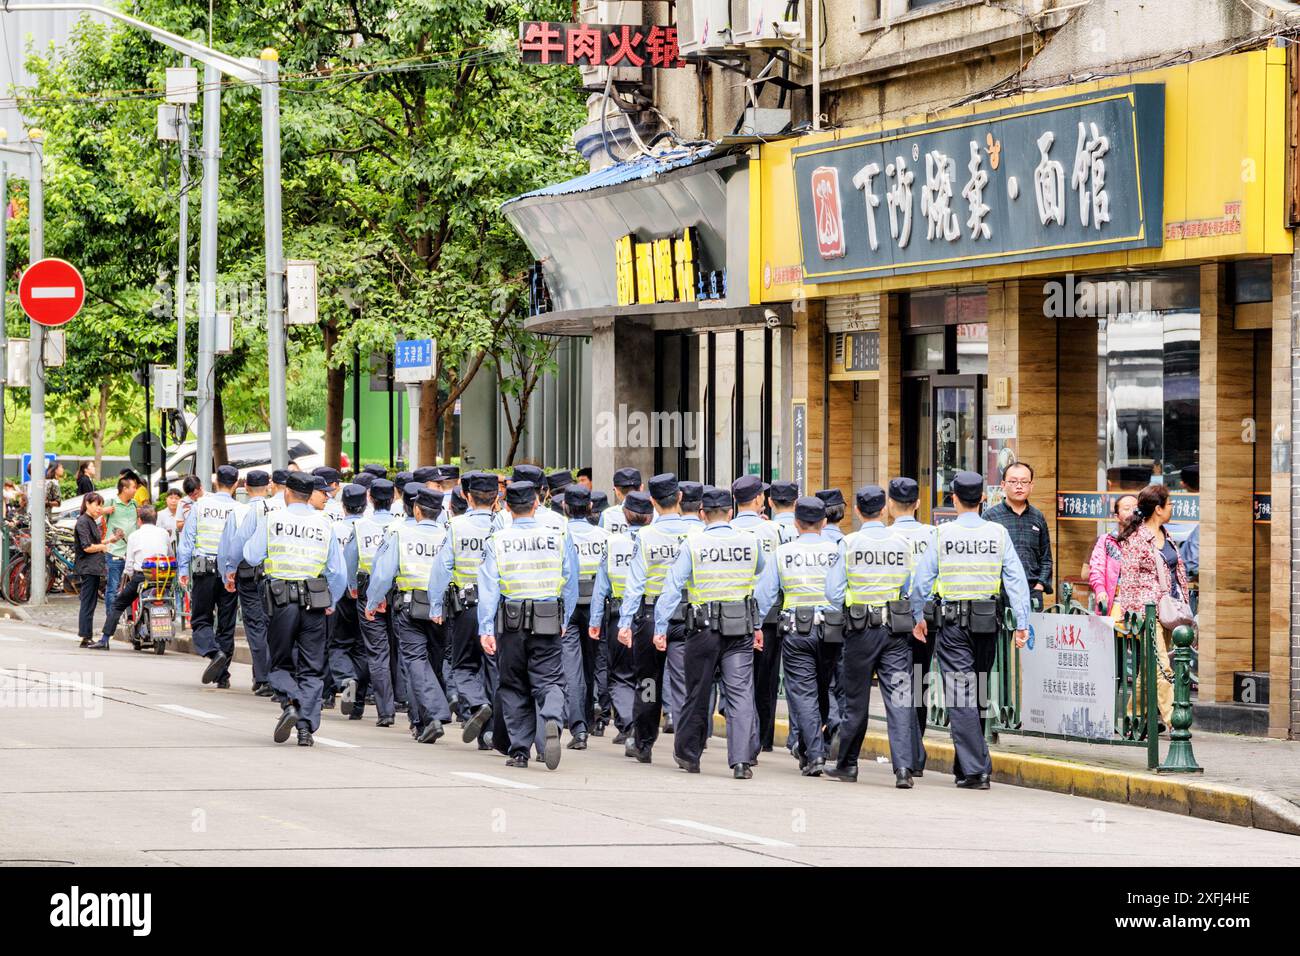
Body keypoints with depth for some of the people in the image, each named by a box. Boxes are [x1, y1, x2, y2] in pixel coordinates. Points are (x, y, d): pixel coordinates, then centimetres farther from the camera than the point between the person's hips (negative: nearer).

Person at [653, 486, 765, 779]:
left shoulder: (693, 544, -7)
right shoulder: (751, 543, 1)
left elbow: (672, 587, -8)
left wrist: (660, 628, -6)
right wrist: (759, 625, 26)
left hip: (704, 627, -1)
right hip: (741, 629, 1)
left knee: (698, 692, 12)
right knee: (741, 693, -1)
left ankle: (688, 754, 27)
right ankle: (742, 760, -13)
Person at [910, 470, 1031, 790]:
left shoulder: (942, 534, -5)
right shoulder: (998, 533, -1)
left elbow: (921, 579, -2)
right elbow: (1016, 579, -3)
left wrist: (918, 617, 12)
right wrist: (1022, 623, -1)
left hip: (952, 620, -3)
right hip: (987, 620, 3)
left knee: (961, 694, -4)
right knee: (977, 694, 15)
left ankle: (975, 770, -12)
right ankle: (965, 765, 25)